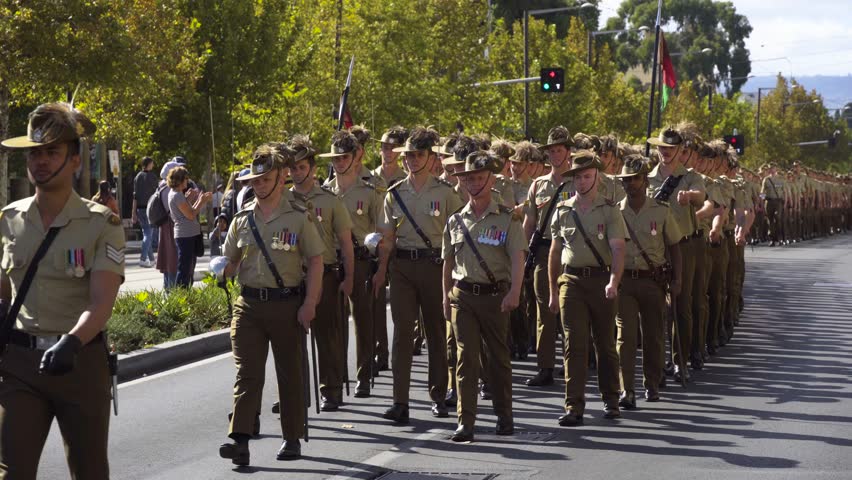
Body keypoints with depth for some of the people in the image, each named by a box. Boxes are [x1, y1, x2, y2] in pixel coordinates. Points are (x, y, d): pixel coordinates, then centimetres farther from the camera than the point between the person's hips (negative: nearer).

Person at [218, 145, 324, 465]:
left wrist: (309, 304, -9)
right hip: (249, 303, 2)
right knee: (246, 372, -6)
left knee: (290, 374, 7)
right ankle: (240, 440, -11)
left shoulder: (298, 218, -1)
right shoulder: (242, 219, 9)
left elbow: (315, 261, -2)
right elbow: (230, 263, 16)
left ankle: (292, 439, 18)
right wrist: (221, 270, -8)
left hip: (287, 303, -2)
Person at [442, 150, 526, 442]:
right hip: (463, 296, 2)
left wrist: (514, 291, -27)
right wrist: (446, 297, 13)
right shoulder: (456, 221, 10)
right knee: (466, 357, -4)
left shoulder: (507, 219, -2)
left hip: (495, 296, -2)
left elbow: (517, 257, -13)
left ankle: (504, 415, 22)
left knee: (499, 357, 8)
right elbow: (448, 262, 17)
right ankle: (465, 422, -5)